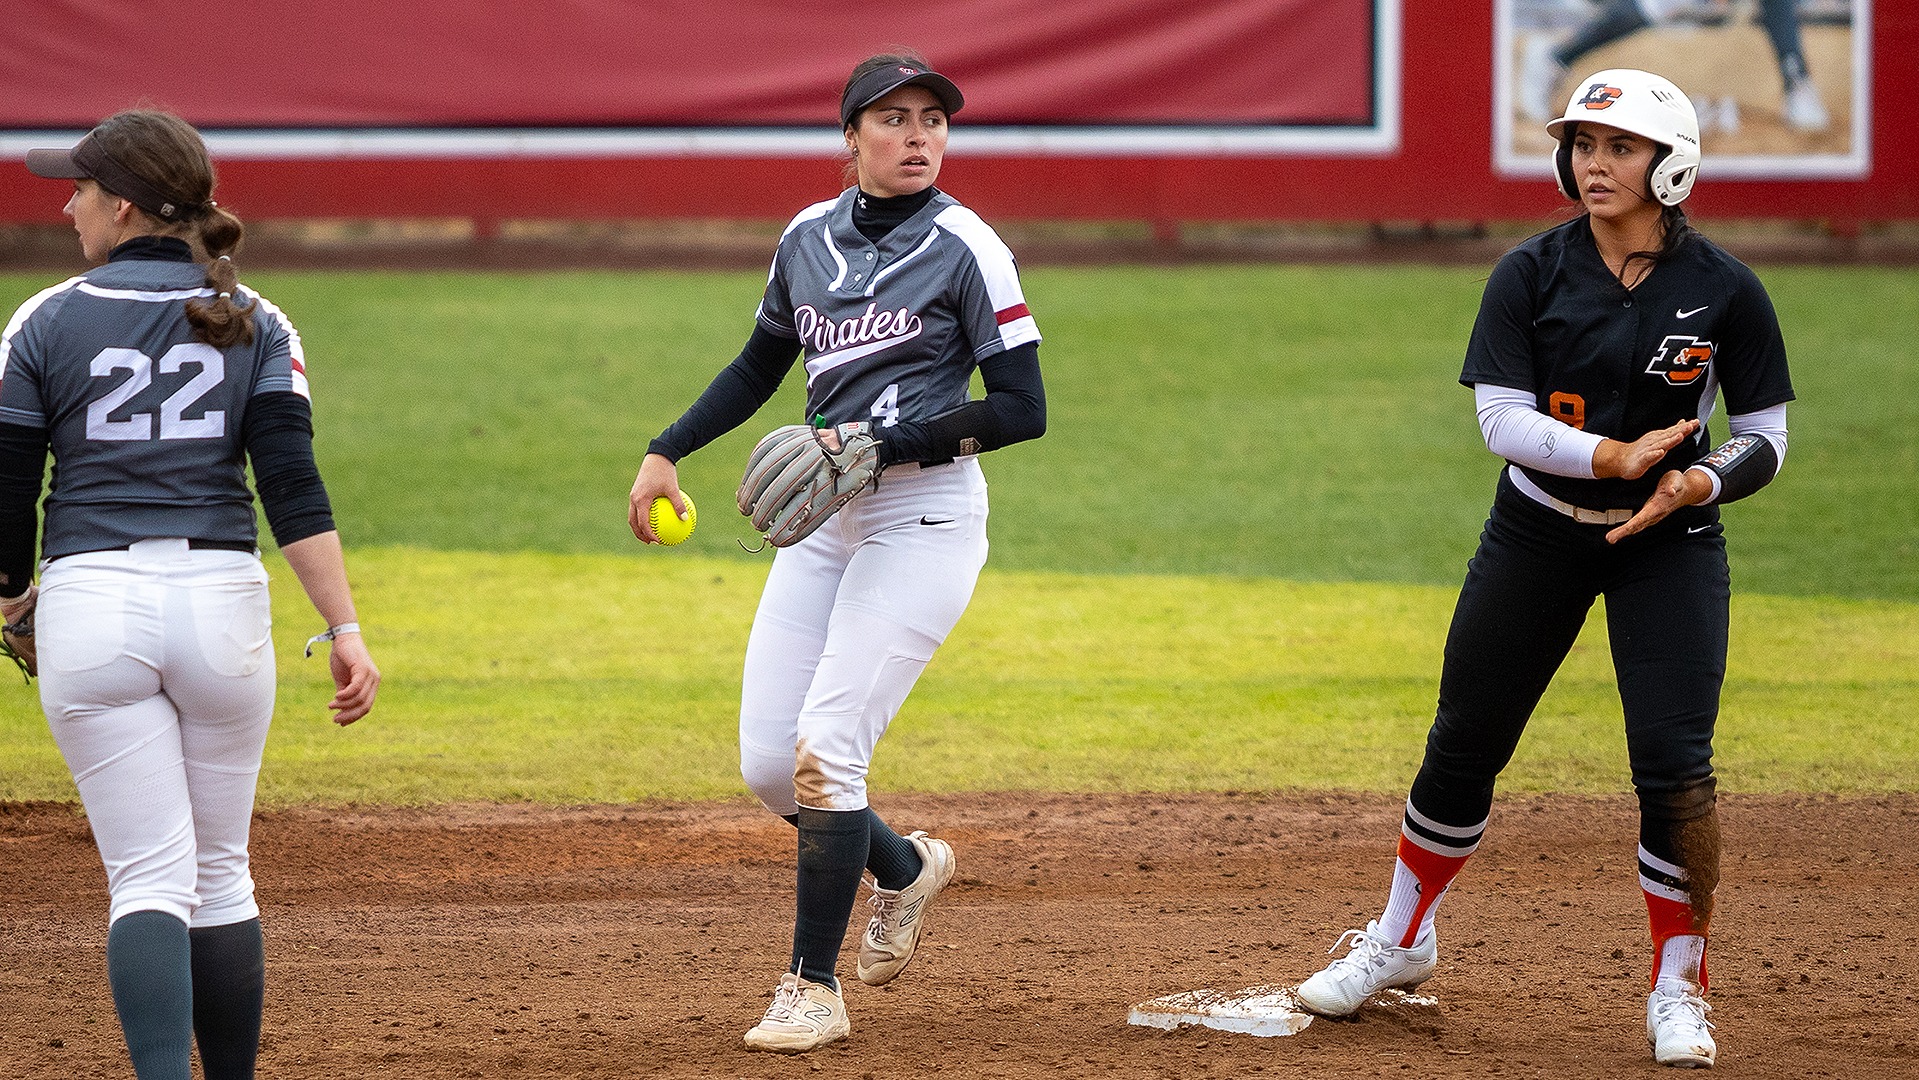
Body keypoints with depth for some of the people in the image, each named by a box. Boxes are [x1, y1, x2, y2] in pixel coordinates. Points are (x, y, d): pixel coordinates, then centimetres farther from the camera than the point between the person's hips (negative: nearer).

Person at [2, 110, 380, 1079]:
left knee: (148, 878, -3)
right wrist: (344, 626, -9)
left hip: (90, 601, -2)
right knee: (220, 873, 15)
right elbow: (293, 488, -5)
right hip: (222, 599, 2)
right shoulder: (253, 324, 6)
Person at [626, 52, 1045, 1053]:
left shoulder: (965, 248, -10)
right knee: (766, 765, 4)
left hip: (925, 518, -6)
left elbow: (1021, 410, -13)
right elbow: (758, 367, 22)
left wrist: (881, 444, -19)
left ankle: (813, 988, -4)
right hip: (824, 522, 6)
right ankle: (904, 867, 32)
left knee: (823, 750, -15)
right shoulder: (809, 237, 8)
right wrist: (666, 452, 11)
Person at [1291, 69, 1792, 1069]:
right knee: (1463, 744, 8)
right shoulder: (1531, 275, -8)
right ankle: (1403, 940, 29)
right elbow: (1500, 418, -14)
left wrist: (1698, 482, -24)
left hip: (1668, 540, -2)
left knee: (1675, 764, -12)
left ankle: (1678, 992, 1)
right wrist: (1614, 456, -28)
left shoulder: (1725, 291, -10)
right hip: (1537, 532, 2)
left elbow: (1764, 435, -3)